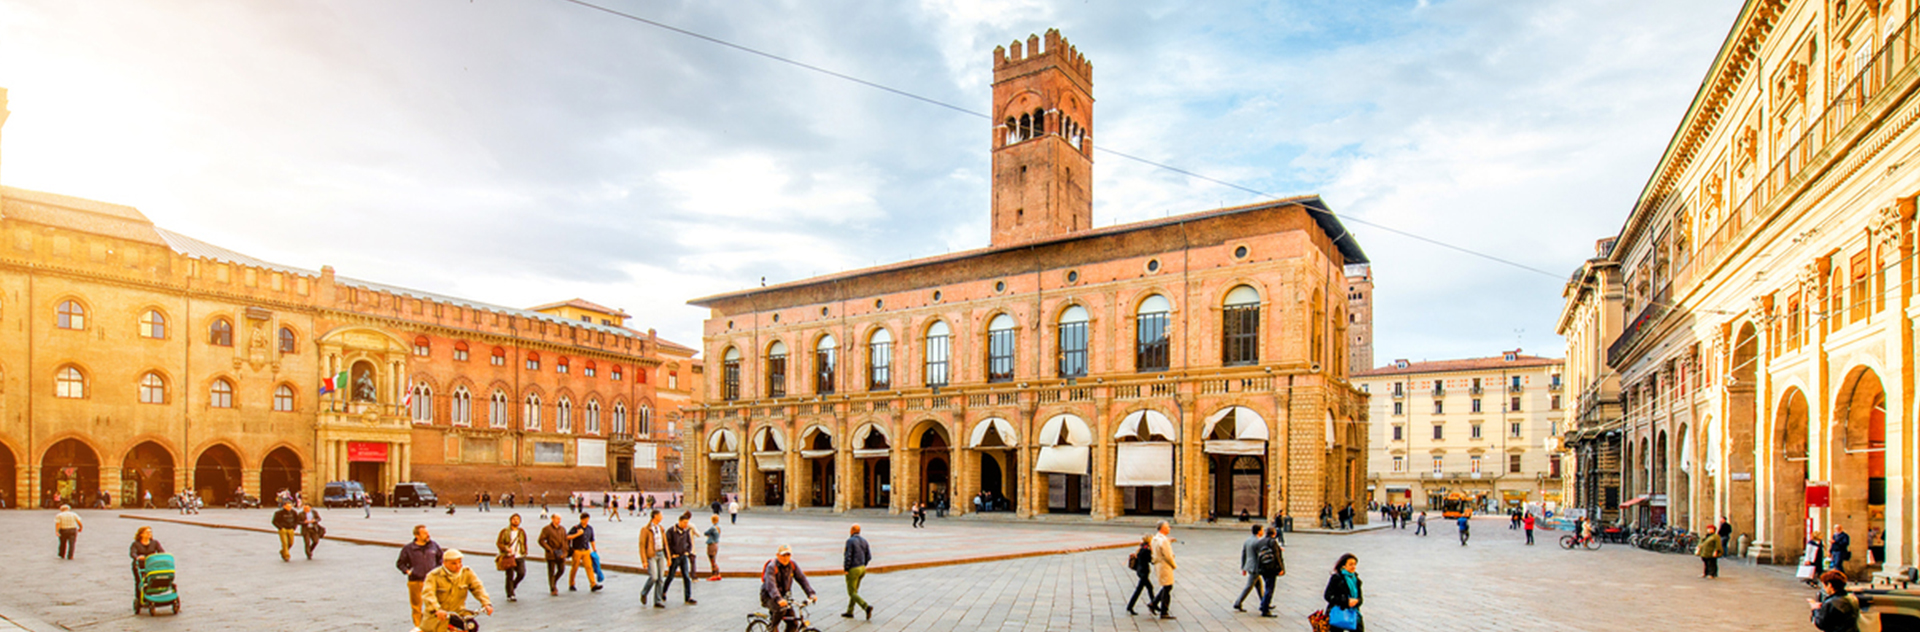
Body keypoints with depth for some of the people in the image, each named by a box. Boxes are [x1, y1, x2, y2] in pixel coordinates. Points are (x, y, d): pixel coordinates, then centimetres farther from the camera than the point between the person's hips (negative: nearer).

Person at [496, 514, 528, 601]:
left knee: (522, 573, -12)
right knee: (510, 576, -5)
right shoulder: (505, 532, 3)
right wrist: (506, 549, -16)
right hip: (508, 557, -3)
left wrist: (525, 552, 12)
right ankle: (510, 595, 6)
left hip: (520, 557, 3)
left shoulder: (522, 532, 14)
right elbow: (498, 543, 1)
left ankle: (513, 585, 17)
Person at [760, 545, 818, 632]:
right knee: (781, 609, -35)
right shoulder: (772, 566, -20)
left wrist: (811, 594, -20)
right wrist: (778, 599, -49)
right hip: (769, 596, -5)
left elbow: (802, 579, -6)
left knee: (793, 624, -7)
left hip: (784, 597, 6)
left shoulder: (792, 565, -3)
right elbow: (770, 584, -34)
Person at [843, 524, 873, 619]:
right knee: (854, 591, 19)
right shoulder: (864, 541, 5)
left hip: (852, 570, -8)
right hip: (862, 568, 8)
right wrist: (862, 566, 16)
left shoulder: (850, 541, -16)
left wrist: (846, 569, -12)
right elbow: (869, 556, 6)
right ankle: (850, 612, 26)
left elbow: (848, 556, -20)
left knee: (852, 593, -1)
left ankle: (867, 607, -18)